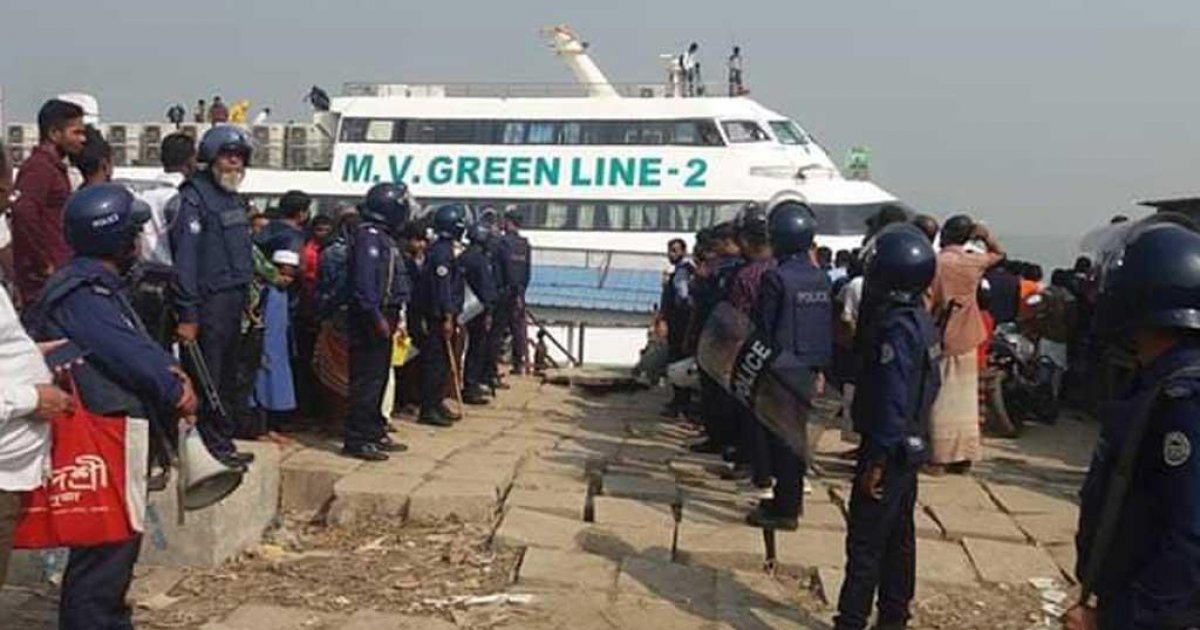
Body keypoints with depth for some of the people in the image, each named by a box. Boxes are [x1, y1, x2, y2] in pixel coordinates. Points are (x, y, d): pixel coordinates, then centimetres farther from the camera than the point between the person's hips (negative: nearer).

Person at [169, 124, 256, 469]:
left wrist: (247, 296, 16)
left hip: (234, 301, 9)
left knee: (228, 378, 15)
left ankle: (223, 442, 24)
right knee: (208, 379, -5)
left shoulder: (232, 198, 19)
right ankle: (211, 446, 2)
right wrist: (187, 314, -22)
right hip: (209, 302, -9)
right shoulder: (195, 197, -10)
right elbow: (185, 257, -17)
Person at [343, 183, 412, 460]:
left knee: (379, 378, 15)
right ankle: (357, 440, -3)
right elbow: (364, 281, -22)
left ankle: (375, 433, 24)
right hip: (370, 321, -10)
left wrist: (395, 318, 17)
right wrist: (377, 317, -24)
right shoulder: (369, 236, -13)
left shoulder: (384, 237, 19)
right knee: (367, 380, -7)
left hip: (383, 317, 10)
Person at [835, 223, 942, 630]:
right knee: (898, 536, 16)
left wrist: (876, 460, -20)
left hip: (889, 449, -10)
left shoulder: (897, 326, -21)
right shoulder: (921, 319, 9)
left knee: (865, 542, -4)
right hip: (912, 444, 10)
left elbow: (892, 401, -24)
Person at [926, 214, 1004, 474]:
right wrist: (986, 236, 7)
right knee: (964, 400, 11)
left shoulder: (935, 263, -12)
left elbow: (927, 304, -14)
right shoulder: (974, 262, 0)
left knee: (939, 400, 2)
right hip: (966, 343, 4)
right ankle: (963, 456, 15)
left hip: (939, 342, -4)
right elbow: (999, 254, 22)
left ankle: (937, 457, 3)